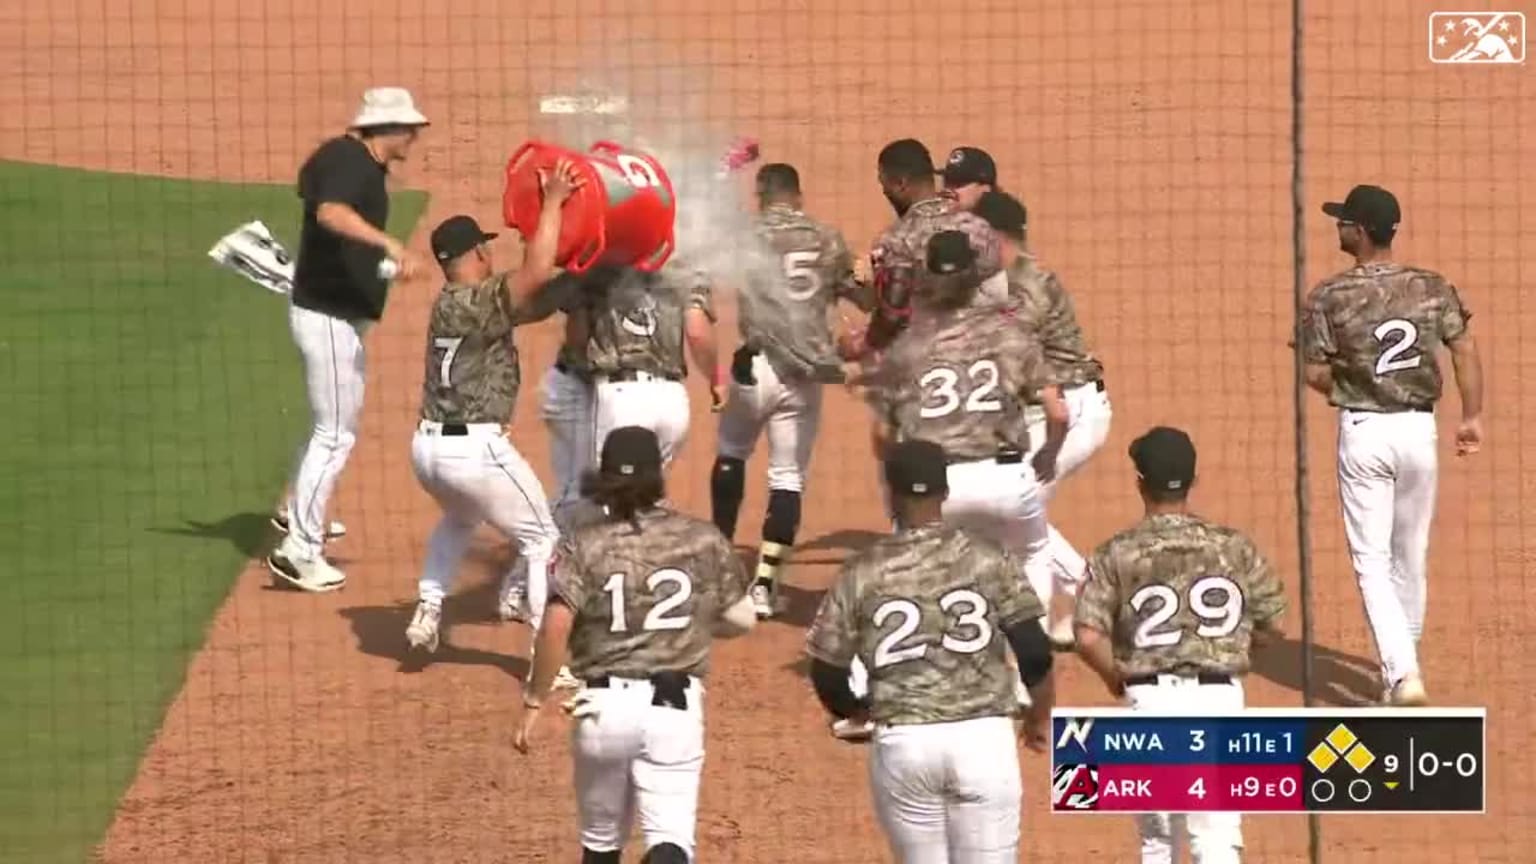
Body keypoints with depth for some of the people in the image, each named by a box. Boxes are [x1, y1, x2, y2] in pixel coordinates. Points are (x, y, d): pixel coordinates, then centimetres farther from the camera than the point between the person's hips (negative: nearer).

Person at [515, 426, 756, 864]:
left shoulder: (584, 545, -1)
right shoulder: (703, 540, 3)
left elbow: (556, 627, -12)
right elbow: (742, 619, 8)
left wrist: (534, 702, -5)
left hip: (604, 706, 1)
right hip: (675, 708, -1)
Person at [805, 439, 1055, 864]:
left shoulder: (861, 573, 0)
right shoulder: (987, 559, -1)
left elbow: (827, 674, 4)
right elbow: (1035, 653, -3)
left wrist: (854, 711, 27)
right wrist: (1039, 718, 16)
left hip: (901, 744, 1)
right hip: (983, 738, -1)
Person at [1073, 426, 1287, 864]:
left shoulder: (1116, 554, -2)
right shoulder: (1233, 546, 2)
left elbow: (1089, 638, -9)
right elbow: (1274, 623, 7)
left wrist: (1116, 677, 10)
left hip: (1149, 697, 0)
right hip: (1219, 696, 0)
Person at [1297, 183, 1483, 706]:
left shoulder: (1329, 297, -9)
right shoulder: (1432, 287, -1)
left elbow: (1316, 374, -7)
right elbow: (1465, 350, -5)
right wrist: (1472, 417, 1)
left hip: (1362, 432, -3)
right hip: (1419, 429, 3)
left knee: (1372, 561, 1)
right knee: (1411, 557, 18)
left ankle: (1403, 673, -14)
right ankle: (1401, 668, 30)